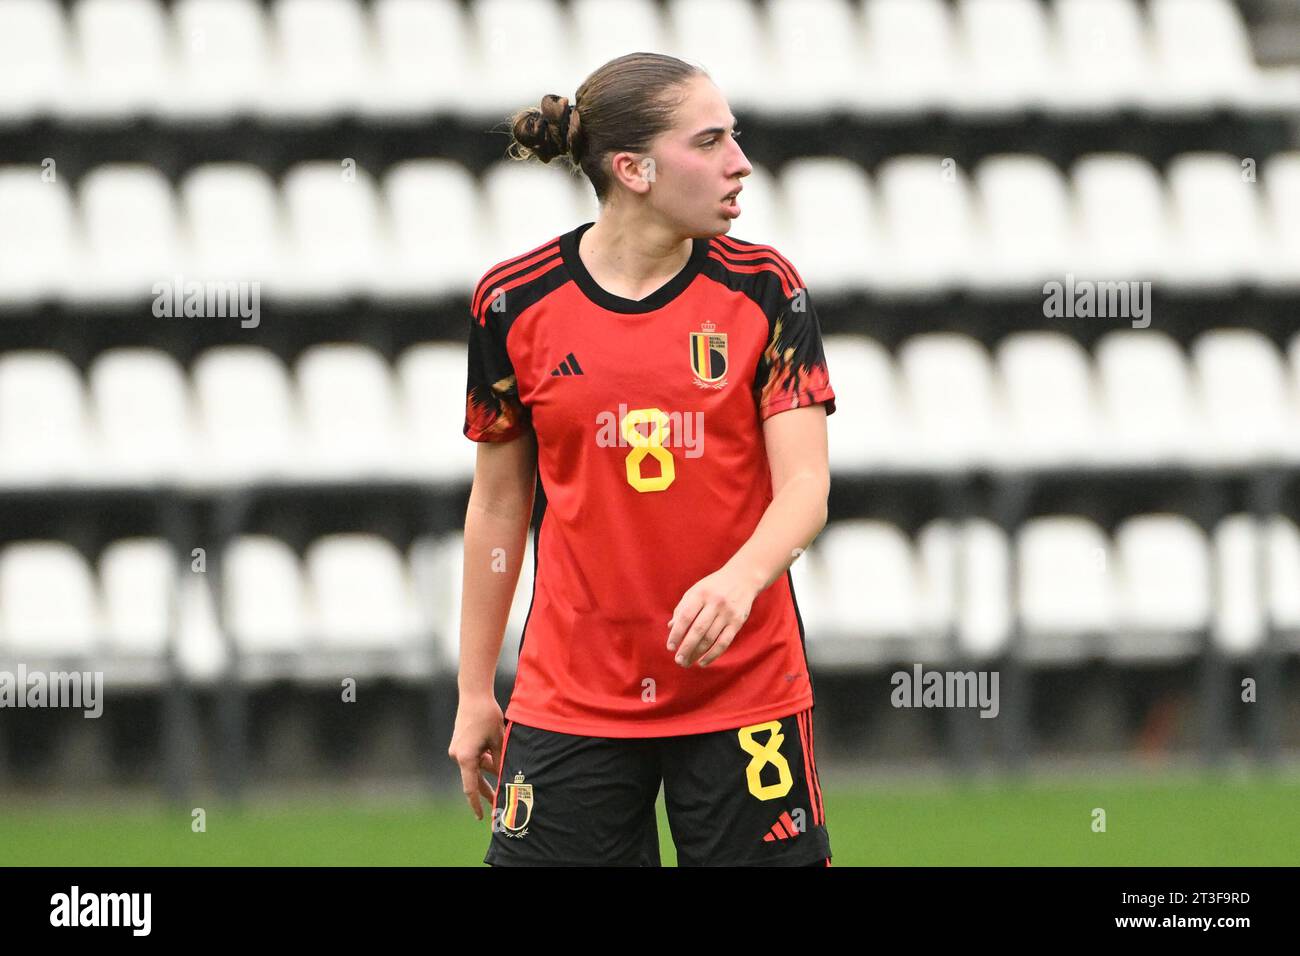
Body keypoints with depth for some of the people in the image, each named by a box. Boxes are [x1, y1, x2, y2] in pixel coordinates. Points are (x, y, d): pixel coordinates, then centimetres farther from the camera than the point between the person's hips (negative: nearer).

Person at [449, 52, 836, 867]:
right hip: (569, 699, 0)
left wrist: (741, 578, -30)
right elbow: (499, 502, 9)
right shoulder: (516, 302, -1)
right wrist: (475, 692, 10)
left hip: (744, 686, 0)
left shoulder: (764, 289, -2)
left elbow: (805, 485, -9)